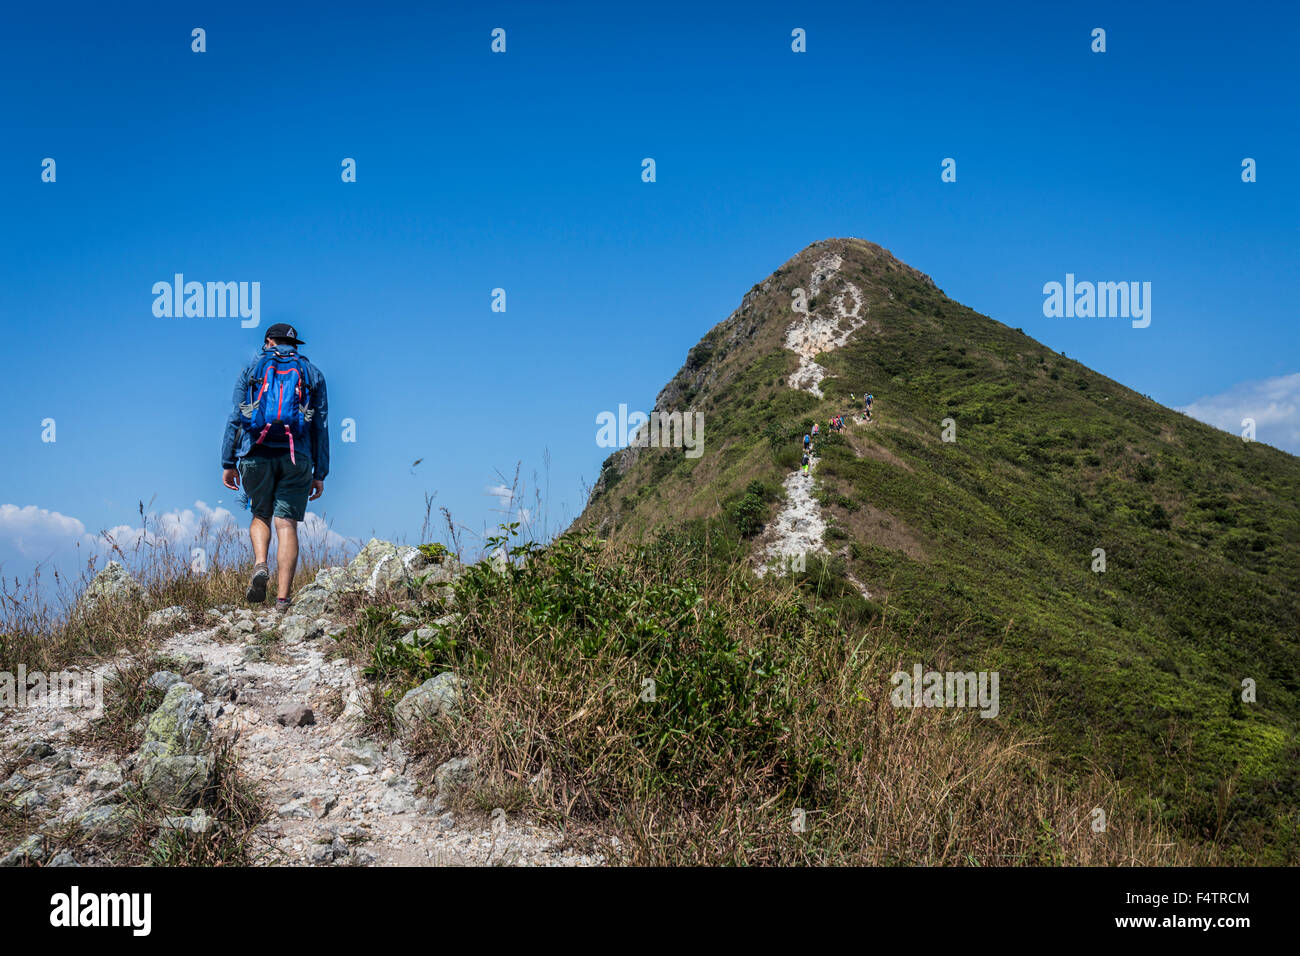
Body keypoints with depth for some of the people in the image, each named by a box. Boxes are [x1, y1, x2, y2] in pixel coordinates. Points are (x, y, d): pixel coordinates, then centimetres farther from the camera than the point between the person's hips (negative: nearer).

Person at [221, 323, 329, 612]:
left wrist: (228, 463, 7)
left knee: (261, 515, 19)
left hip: (256, 454, 0)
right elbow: (321, 426, 10)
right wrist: (320, 474, 10)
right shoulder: (312, 373, 15)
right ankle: (282, 599, -9)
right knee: (287, 524, -2)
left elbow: (235, 418, 6)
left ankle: (260, 564, -8)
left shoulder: (252, 369, 13)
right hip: (297, 458, 0)